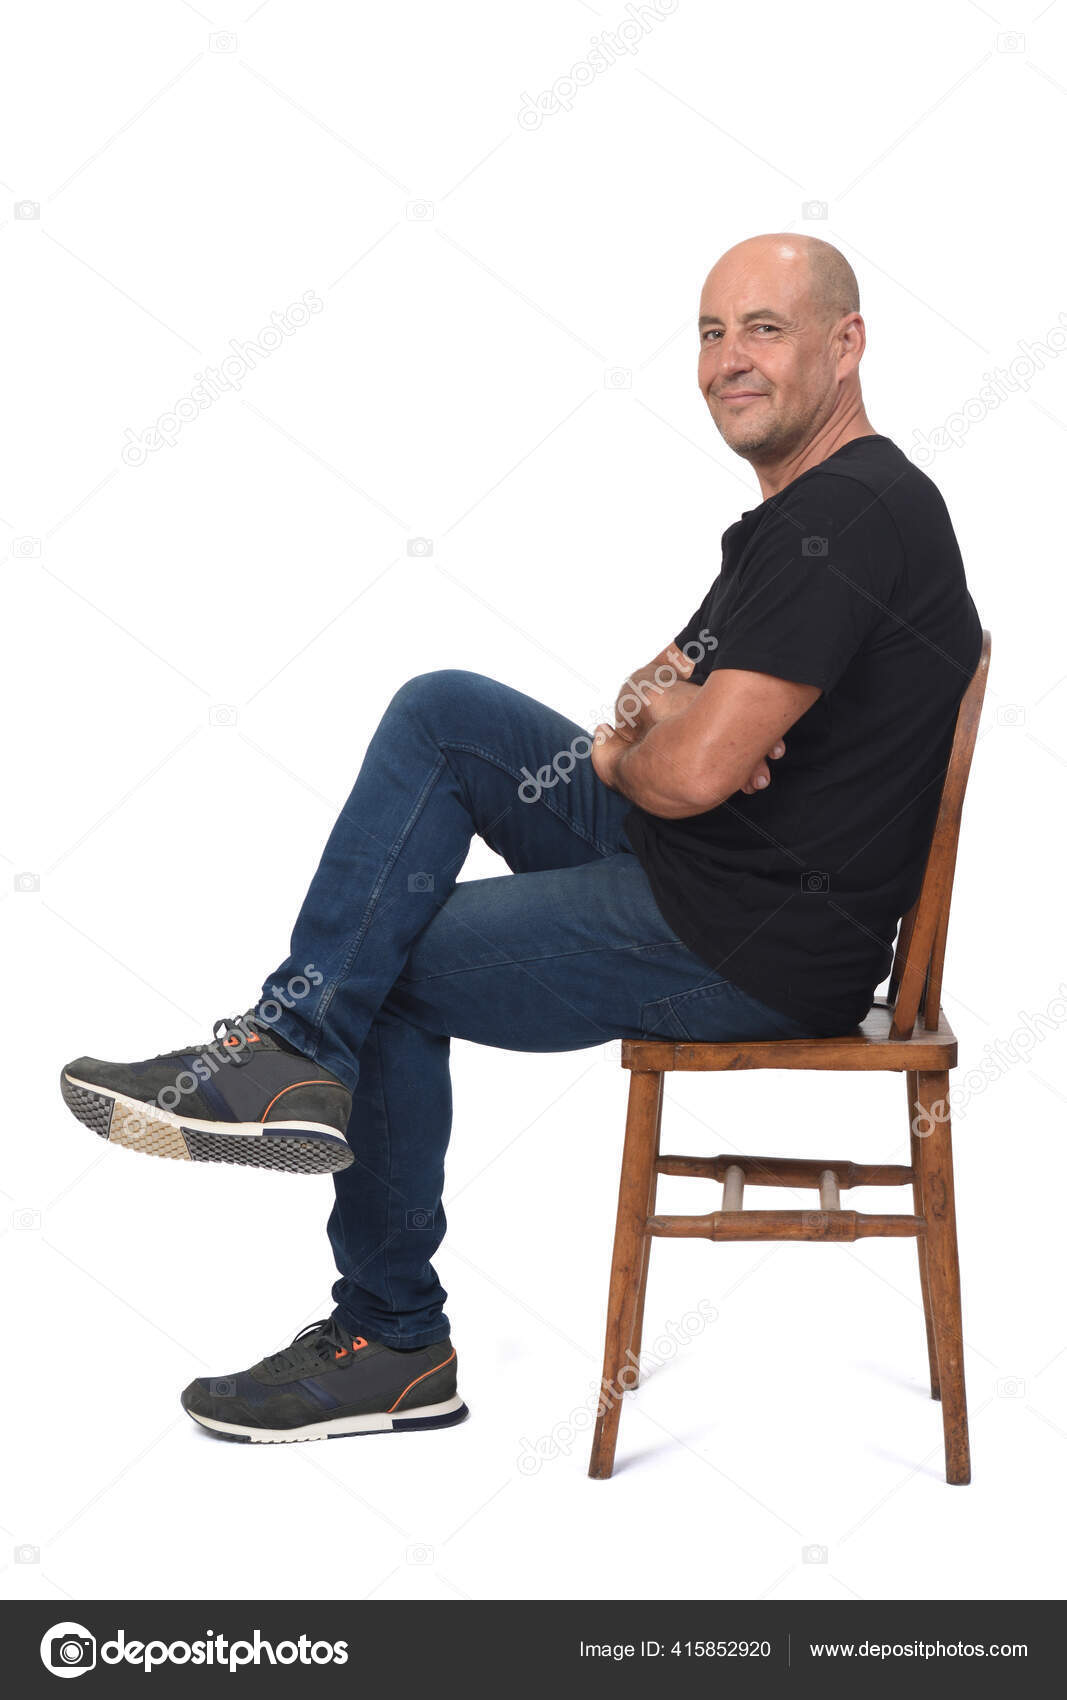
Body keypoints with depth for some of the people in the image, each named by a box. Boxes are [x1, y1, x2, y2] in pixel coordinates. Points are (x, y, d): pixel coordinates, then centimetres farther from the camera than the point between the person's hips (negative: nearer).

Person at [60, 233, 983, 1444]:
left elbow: (692, 774, -26)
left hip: (754, 945, -10)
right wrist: (645, 709, -8)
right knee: (441, 709, 4)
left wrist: (621, 752, -2)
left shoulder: (851, 515, -20)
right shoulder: (809, 507, 14)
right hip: (689, 861, 10)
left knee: (391, 969, 0)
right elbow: (673, 681, 18)